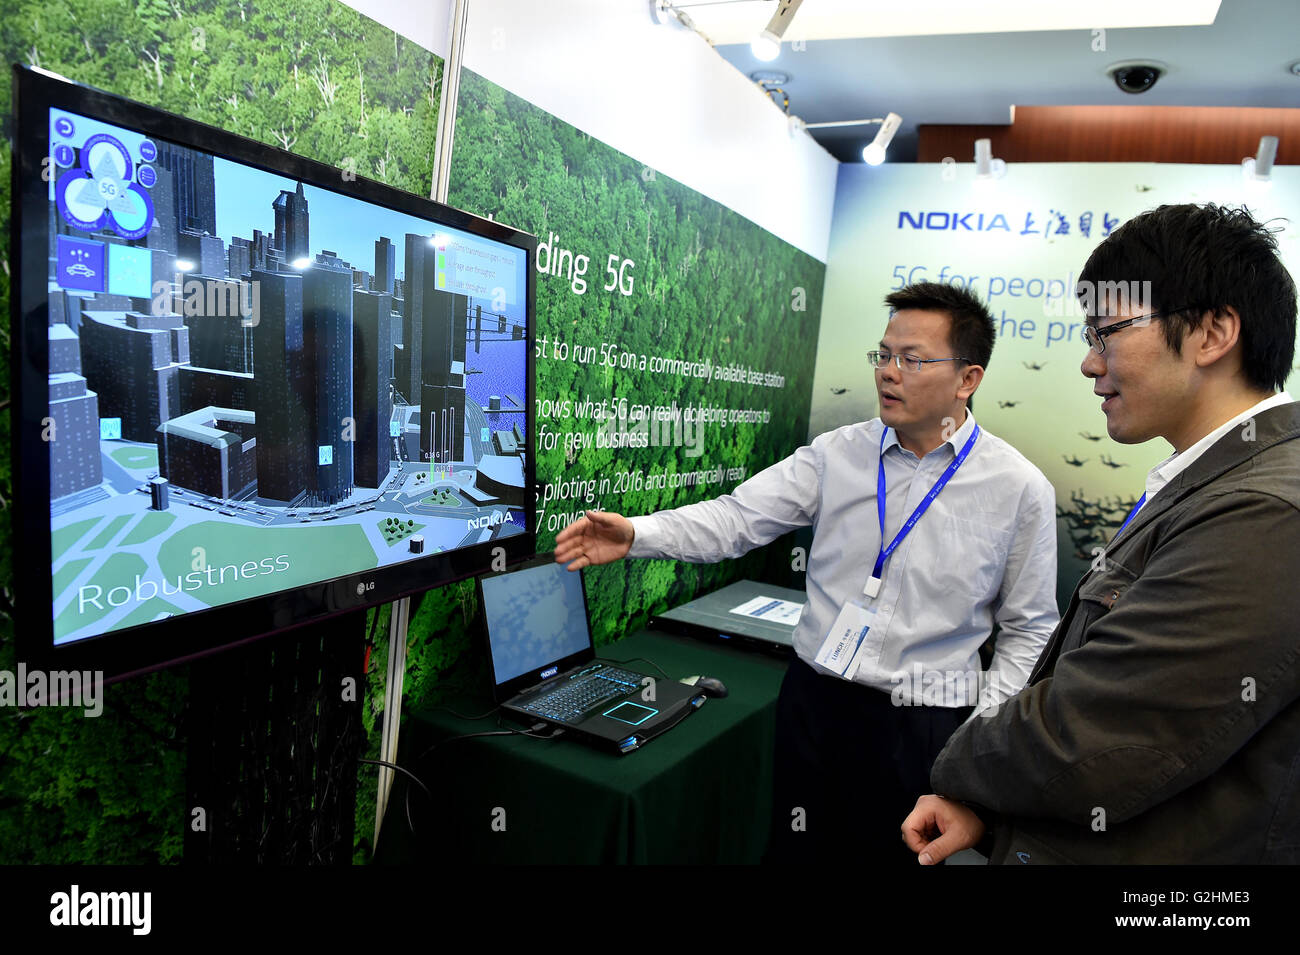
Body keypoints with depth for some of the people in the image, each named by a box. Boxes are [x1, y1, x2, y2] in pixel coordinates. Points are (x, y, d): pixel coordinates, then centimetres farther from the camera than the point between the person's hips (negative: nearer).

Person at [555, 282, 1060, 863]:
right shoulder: (837, 453, -2)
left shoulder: (1019, 488, -5)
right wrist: (636, 535, -23)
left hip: (920, 726, -2)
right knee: (794, 849, 16)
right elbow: (738, 518, -9)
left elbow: (1028, 630, 1)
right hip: (812, 700, 2)